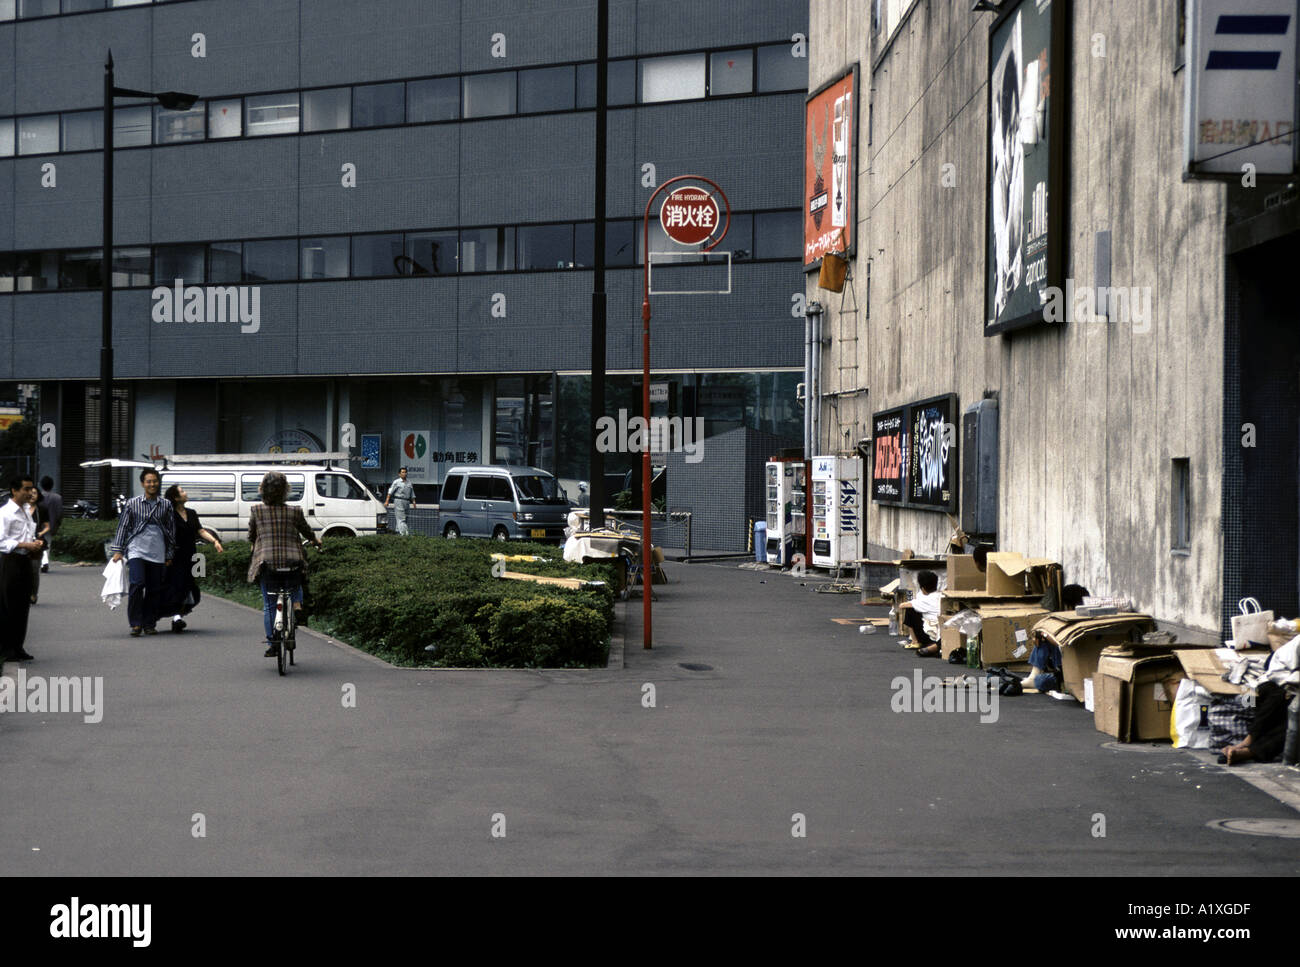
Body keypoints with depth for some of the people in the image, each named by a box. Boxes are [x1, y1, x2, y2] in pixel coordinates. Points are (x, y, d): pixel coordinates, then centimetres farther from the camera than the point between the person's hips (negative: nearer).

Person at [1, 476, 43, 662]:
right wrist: (25, 545, -20)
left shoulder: (26, 512, 16)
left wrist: (35, 543, 6)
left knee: (23, 605, 11)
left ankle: (17, 647, 18)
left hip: (25, 561, 9)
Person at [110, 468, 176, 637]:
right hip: (137, 550, -2)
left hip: (157, 554, 2)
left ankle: (149, 624, 15)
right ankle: (135, 624, -9)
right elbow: (123, 526, 7)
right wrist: (118, 550, 2)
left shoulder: (165, 505, 8)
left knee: (154, 589, 3)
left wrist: (170, 555, 13)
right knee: (137, 584, -17)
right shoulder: (132, 504, 3)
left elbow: (171, 530, 13)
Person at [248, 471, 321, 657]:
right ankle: (297, 604, 3)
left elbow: (251, 535, 9)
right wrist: (316, 541, 35)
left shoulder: (256, 511, -2)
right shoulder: (294, 512, -2)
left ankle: (272, 643, 4)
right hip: (291, 561, 0)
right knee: (296, 581, 32)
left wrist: (253, 545, 33)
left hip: (266, 562, 0)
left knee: (268, 605, 8)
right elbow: (306, 532, 13)